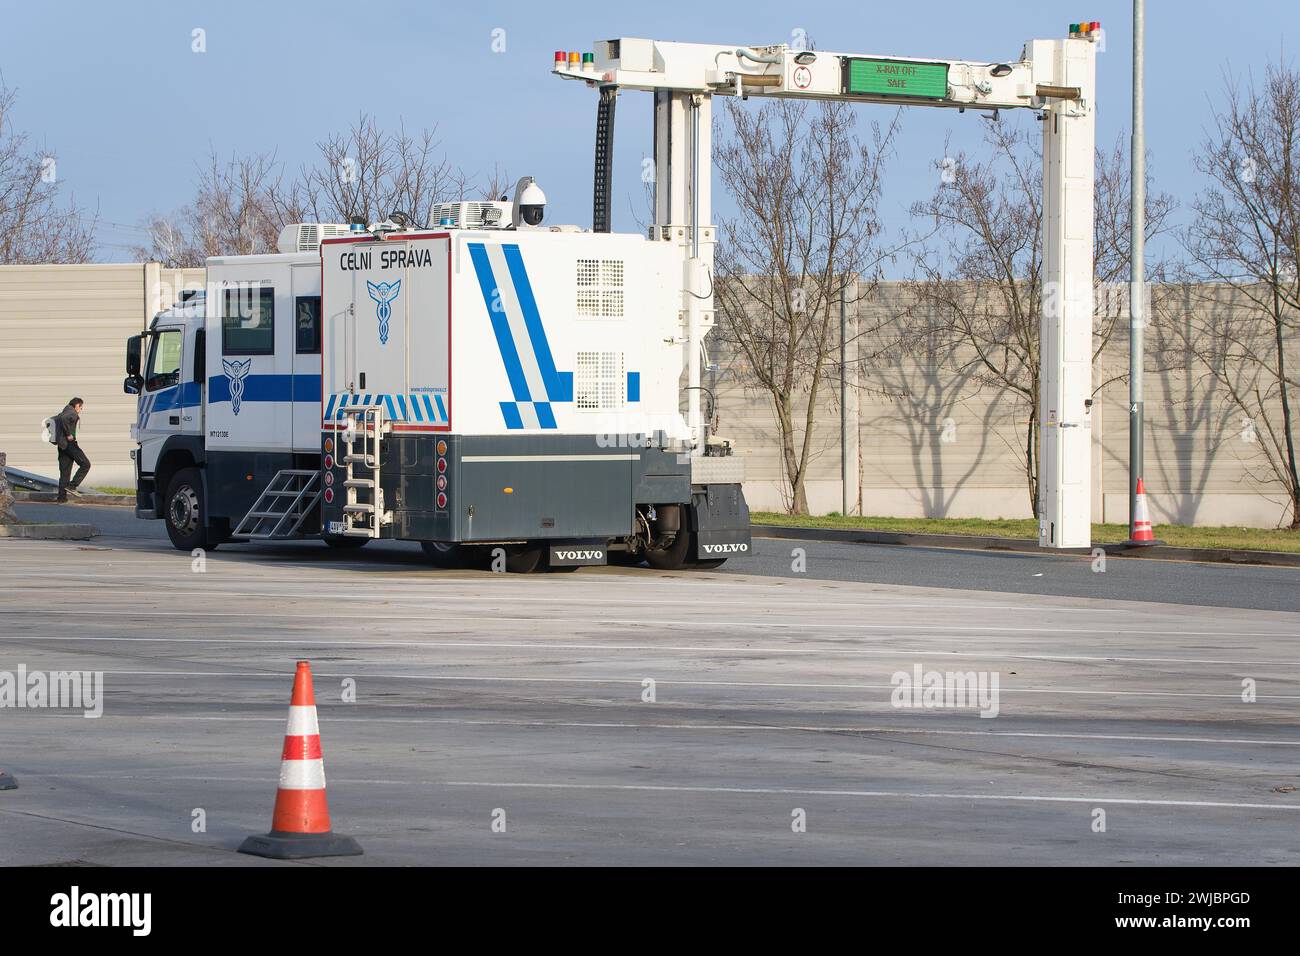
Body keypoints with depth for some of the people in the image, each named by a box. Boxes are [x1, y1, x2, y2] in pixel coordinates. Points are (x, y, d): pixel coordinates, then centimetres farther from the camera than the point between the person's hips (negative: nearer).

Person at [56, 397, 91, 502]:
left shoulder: (64, 412, 20)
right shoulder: (73, 414, -10)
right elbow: (64, 419, -31)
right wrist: (68, 434, -21)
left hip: (62, 445, 9)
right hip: (69, 443, -9)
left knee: (64, 471, 9)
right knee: (85, 464, -2)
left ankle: (62, 496, 6)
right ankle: (72, 485, -10)